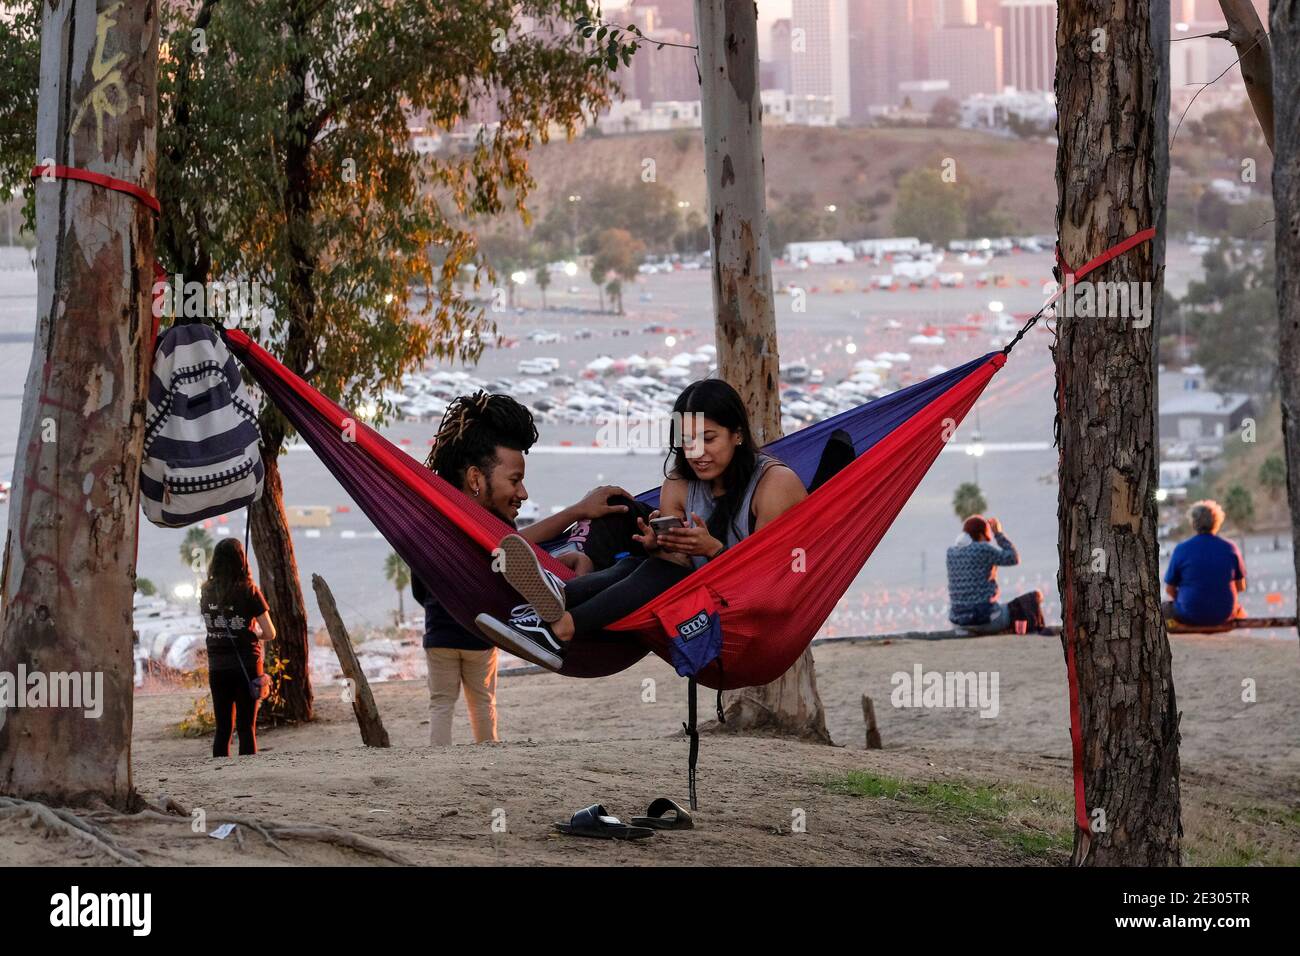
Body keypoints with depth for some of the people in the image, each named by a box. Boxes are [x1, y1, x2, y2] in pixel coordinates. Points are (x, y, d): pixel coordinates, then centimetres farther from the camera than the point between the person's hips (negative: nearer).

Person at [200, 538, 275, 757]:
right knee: (247, 727, 3)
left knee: (222, 727, 10)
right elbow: (270, 633, -9)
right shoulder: (248, 591, -11)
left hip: (216, 667, 3)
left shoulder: (207, 591, 0)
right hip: (246, 665, -3)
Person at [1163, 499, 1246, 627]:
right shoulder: (1230, 548, -4)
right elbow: (1241, 586, 4)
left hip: (1190, 616, -2)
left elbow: (1170, 589, -3)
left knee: (1164, 608, 29)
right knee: (1238, 609, 37)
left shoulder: (1181, 550, -10)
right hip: (1224, 615, 2)